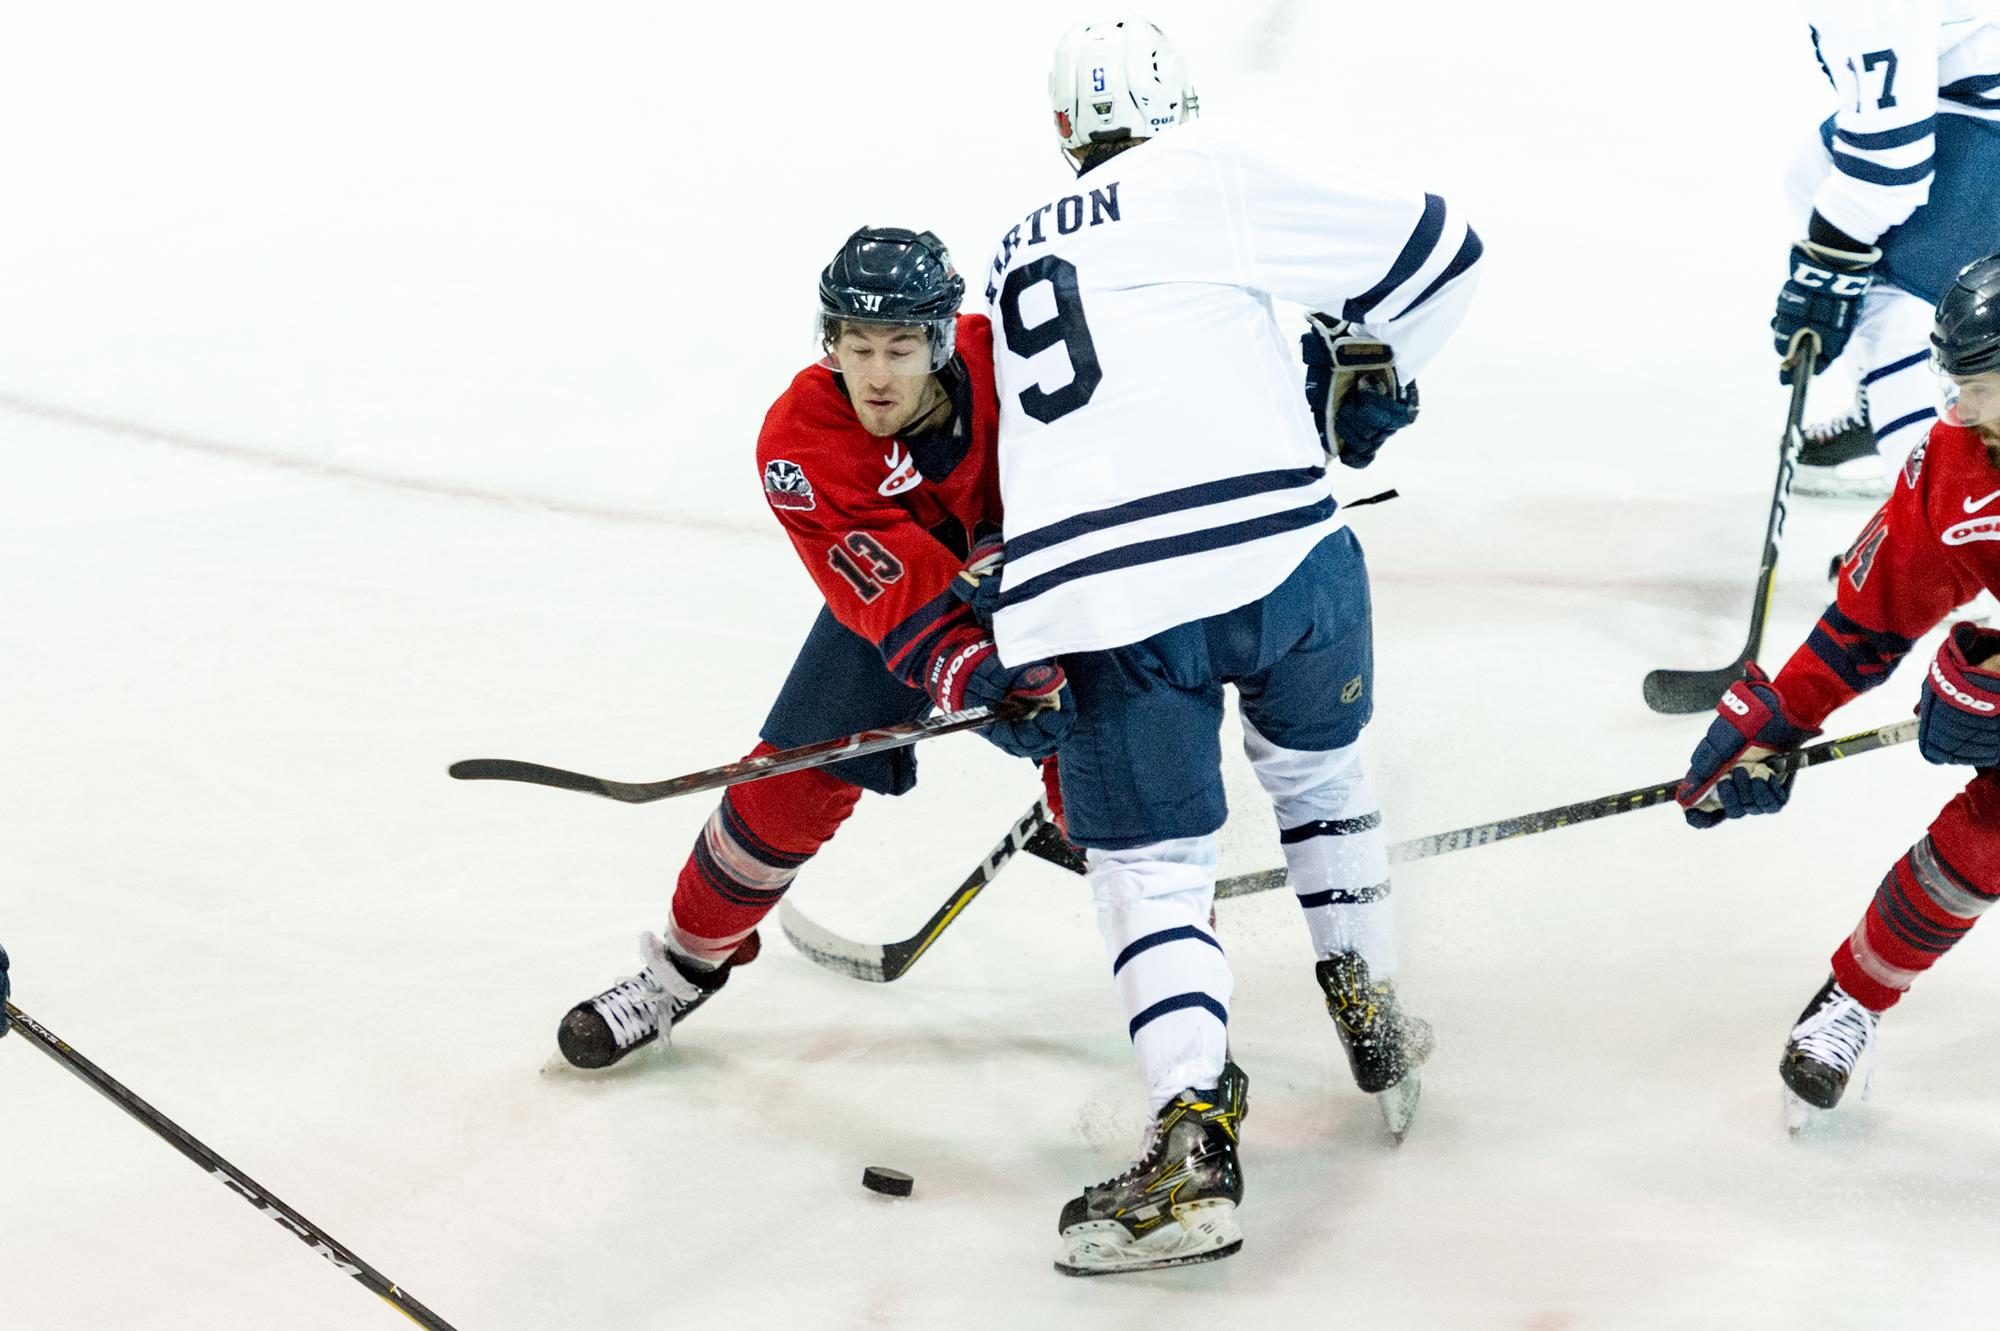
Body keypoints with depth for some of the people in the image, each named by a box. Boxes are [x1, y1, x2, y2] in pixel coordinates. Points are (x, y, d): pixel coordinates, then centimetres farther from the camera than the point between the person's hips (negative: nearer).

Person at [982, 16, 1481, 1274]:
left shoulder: (1020, 254, 24)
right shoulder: (1213, 176, 6)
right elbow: (1430, 248, 5)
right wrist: (1366, 373, 21)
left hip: (1102, 596, 2)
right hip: (1278, 549, -1)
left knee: (1147, 864, 10)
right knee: (1319, 766, 27)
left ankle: (1195, 1134, -8)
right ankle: (1370, 1012, 37)